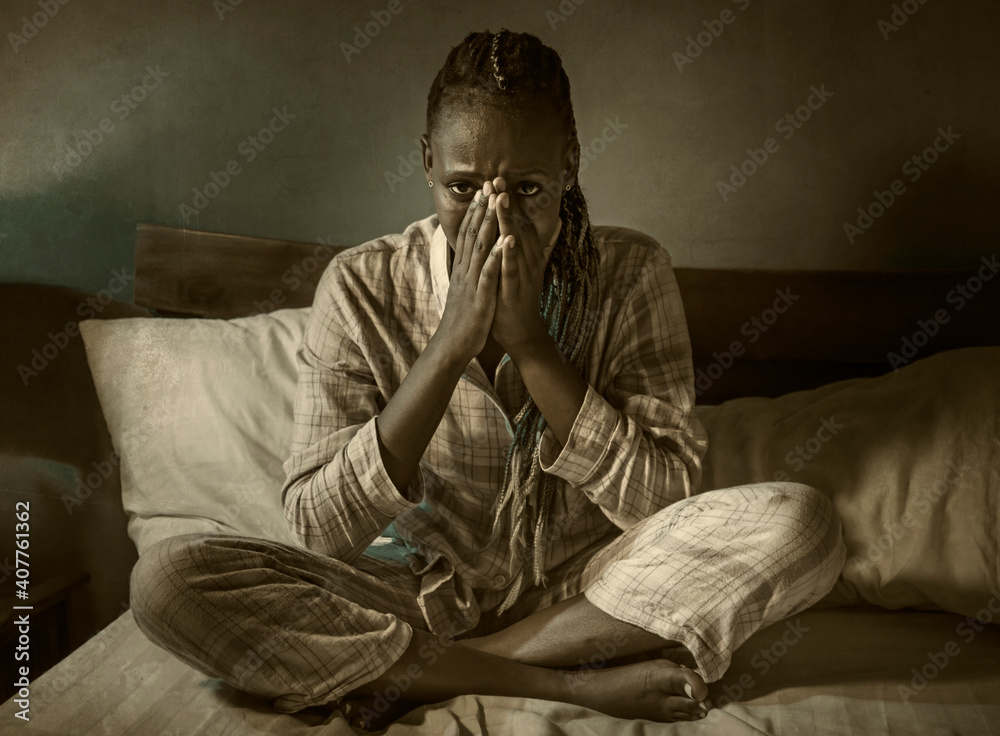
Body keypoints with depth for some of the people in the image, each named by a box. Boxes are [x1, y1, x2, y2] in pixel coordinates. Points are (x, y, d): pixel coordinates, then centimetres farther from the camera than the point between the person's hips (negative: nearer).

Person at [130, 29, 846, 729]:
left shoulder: (631, 273, -6)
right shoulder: (362, 288, -8)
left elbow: (666, 498, -14)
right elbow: (321, 528, -15)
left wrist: (528, 340, -23)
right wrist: (450, 344, -25)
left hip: (586, 591, 1)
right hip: (420, 596, 0)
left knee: (801, 523, -25)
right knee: (167, 579, -23)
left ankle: (423, 676, -19)